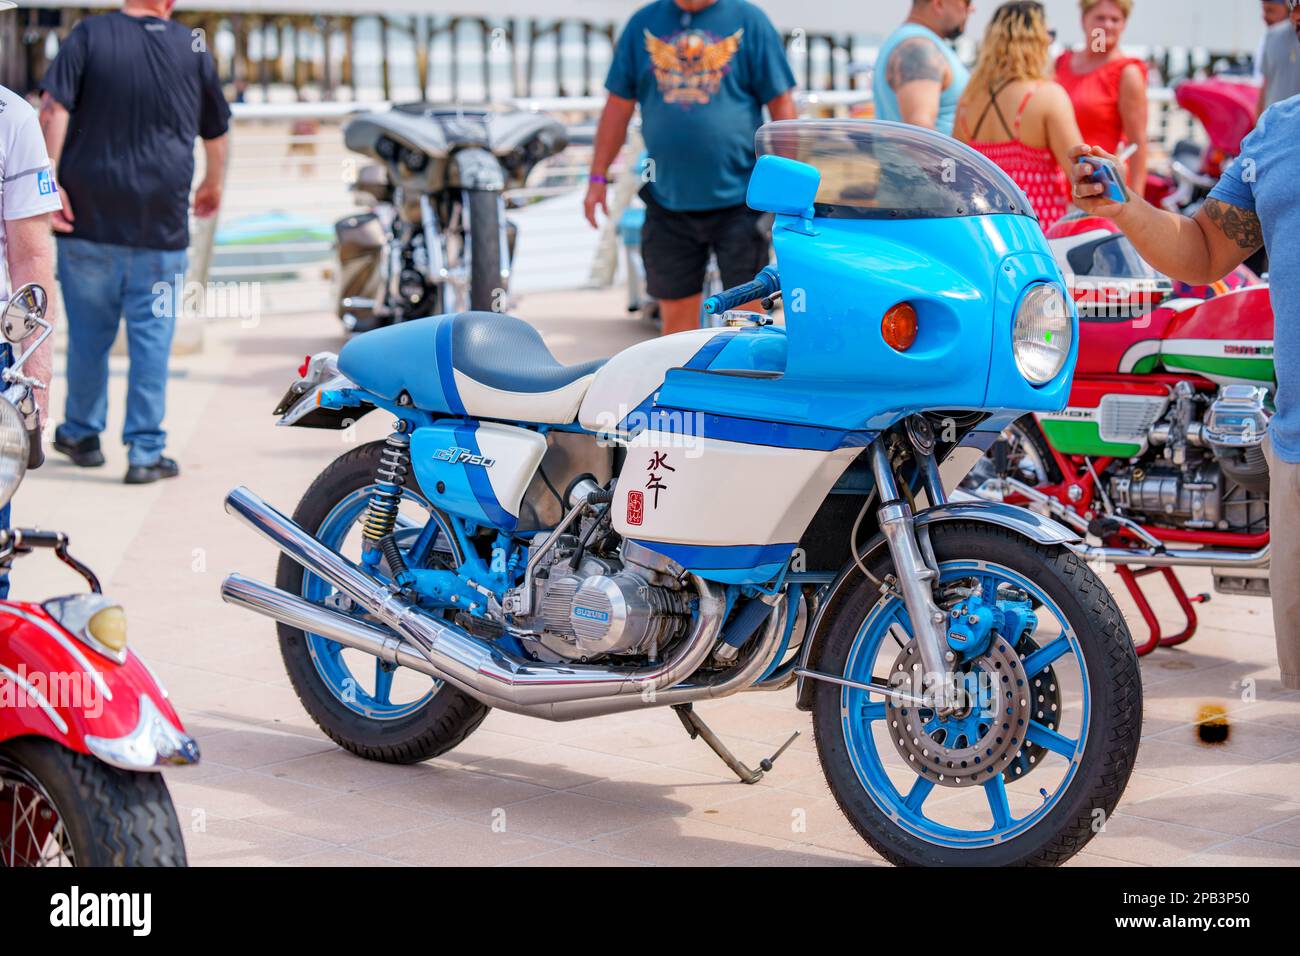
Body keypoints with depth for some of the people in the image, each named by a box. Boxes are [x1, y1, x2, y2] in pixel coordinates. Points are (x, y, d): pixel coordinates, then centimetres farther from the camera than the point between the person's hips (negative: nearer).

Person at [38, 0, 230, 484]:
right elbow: (216, 131, 15)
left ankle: (81, 434, 27)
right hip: (161, 223, -1)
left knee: (88, 330, 13)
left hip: (90, 214, 1)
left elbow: (54, 108, -12)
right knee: (152, 336, 3)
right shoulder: (192, 48, 3)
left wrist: (49, 180, -10)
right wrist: (212, 185, 32)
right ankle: (146, 452, 2)